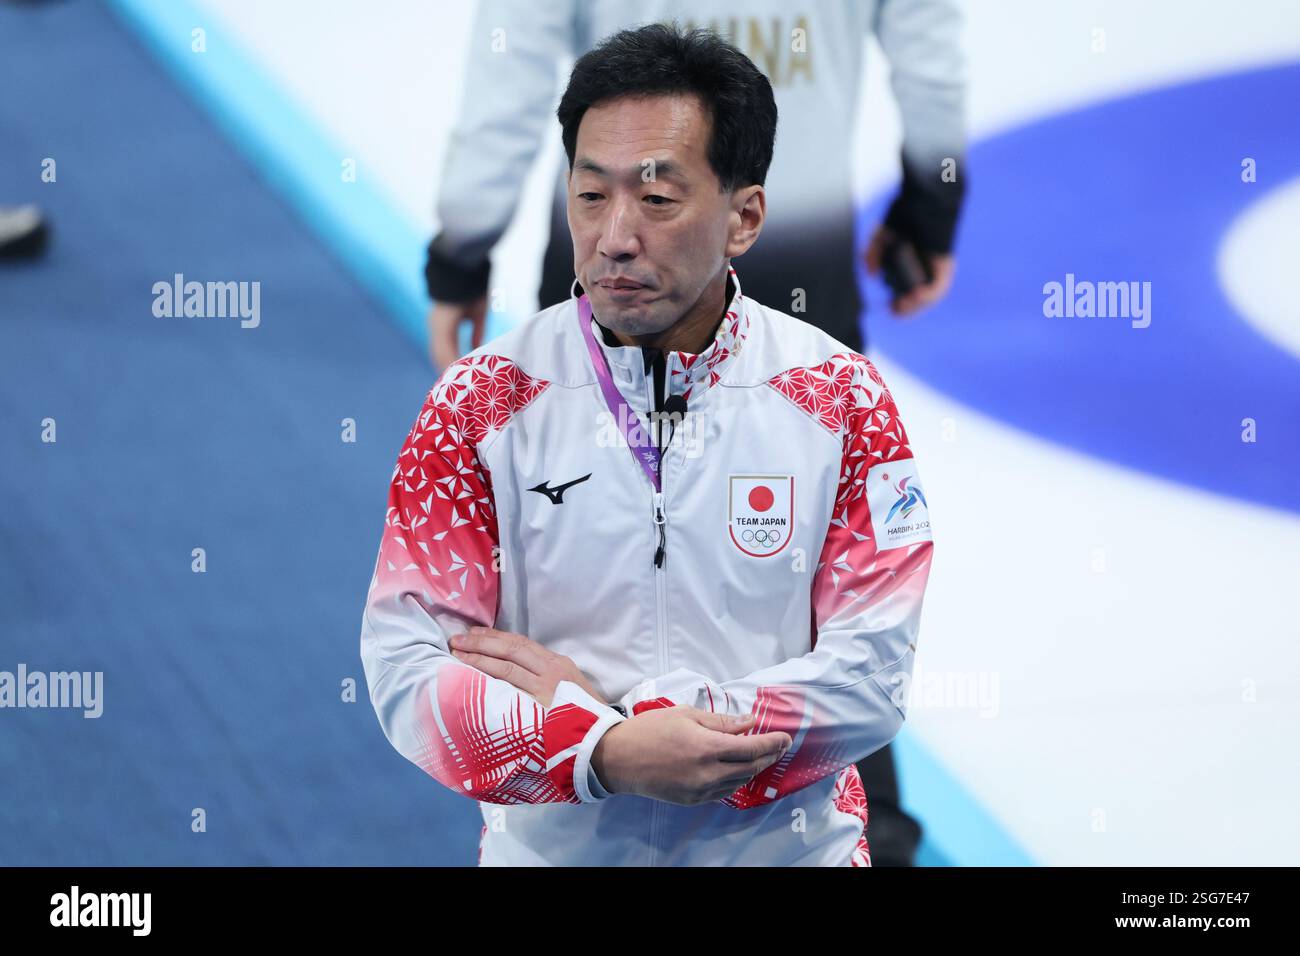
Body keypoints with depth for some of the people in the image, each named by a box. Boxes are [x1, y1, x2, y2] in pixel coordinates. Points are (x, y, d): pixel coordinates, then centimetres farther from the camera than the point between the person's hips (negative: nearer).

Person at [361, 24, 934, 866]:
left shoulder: (840, 398, -8)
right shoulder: (479, 405, -8)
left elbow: (872, 677, -14)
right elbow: (405, 664, -13)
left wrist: (611, 708, -21)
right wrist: (604, 753, -29)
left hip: (789, 846, 0)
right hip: (551, 848, 0)